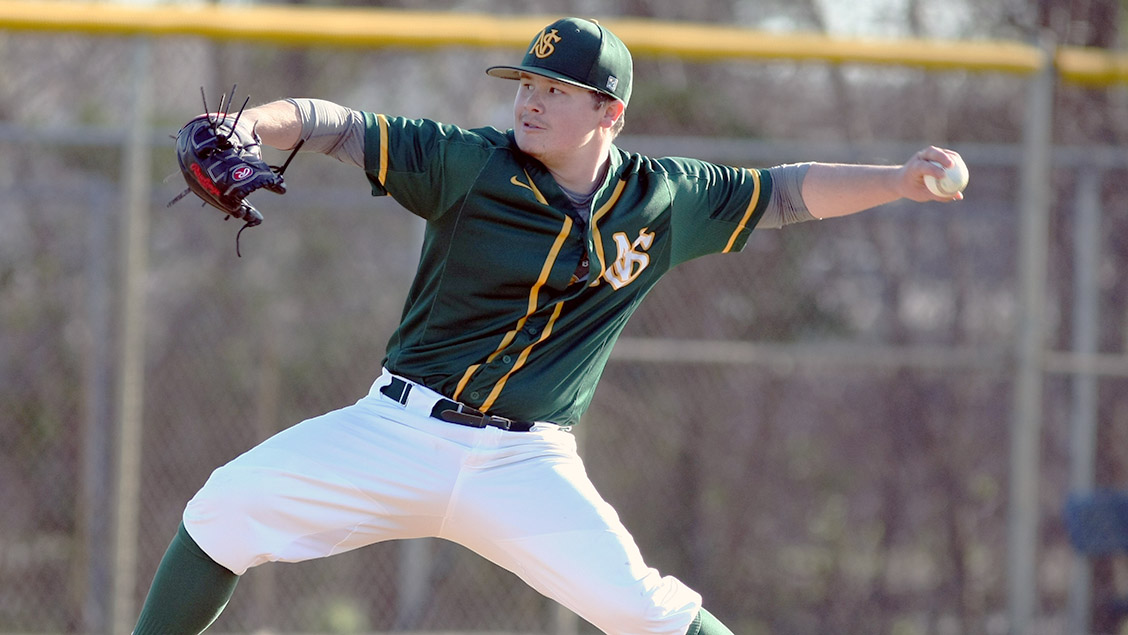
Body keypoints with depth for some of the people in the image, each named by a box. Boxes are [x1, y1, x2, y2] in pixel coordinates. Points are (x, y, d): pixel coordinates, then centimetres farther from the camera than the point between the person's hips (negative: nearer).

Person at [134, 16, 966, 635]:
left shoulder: (664, 199, 1)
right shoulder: (470, 164, -6)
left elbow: (786, 194, 10)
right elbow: (333, 125, -12)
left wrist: (900, 180, -1)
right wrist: (247, 126, -30)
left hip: (528, 467, 0)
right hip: (403, 428, 0)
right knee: (226, 510, -11)